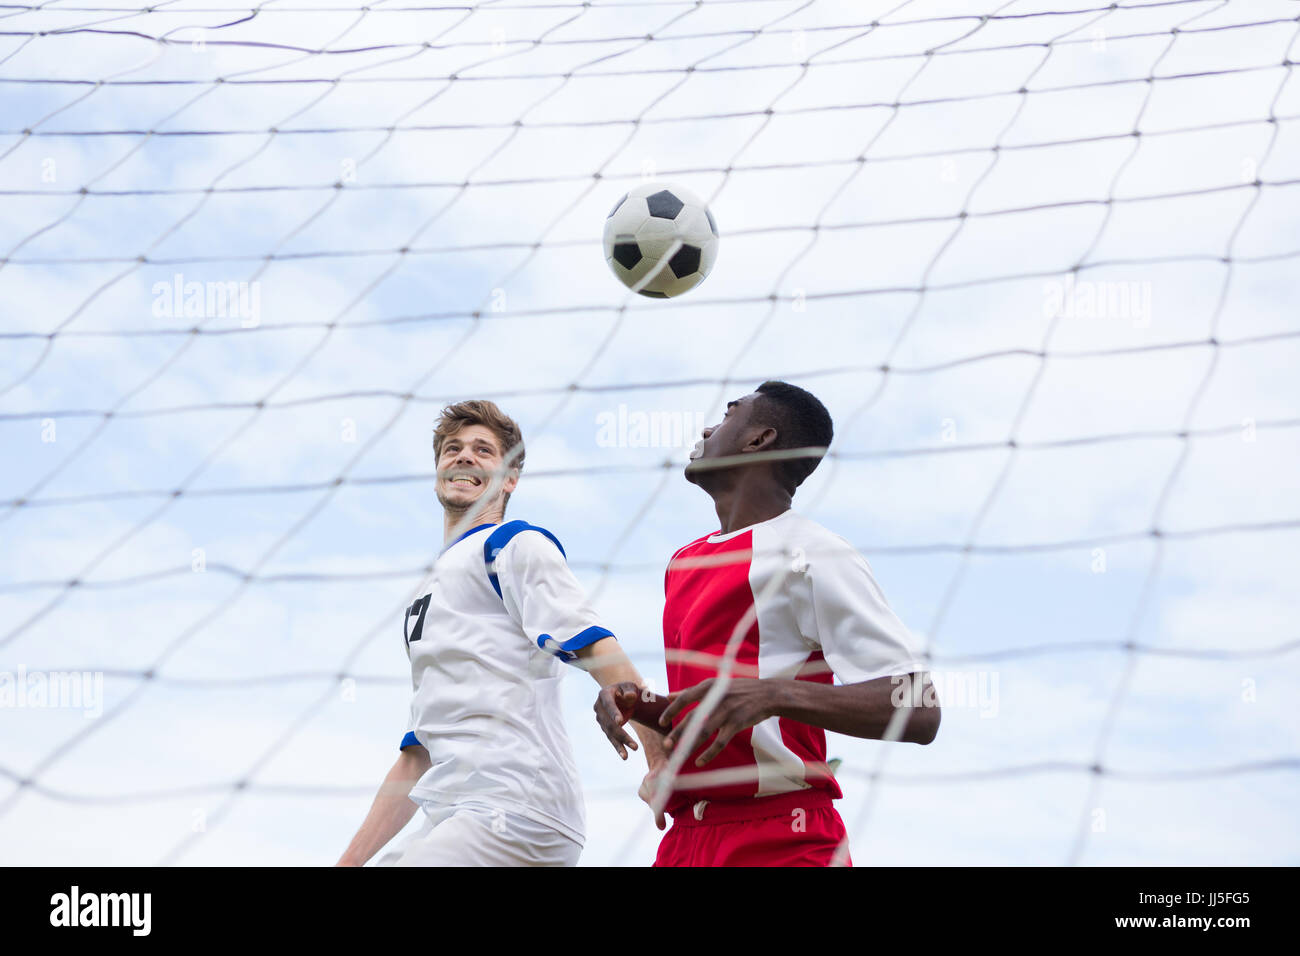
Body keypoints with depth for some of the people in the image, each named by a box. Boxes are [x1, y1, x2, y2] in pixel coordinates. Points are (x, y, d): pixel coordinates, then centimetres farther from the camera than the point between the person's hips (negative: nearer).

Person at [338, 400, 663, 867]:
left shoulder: (516, 545, 5)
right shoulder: (426, 597, 30)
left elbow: (596, 649, -12)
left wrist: (663, 760, -26)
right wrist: (350, 860, 21)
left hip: (516, 809, -8)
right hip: (451, 822, 8)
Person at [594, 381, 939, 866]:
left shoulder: (809, 554, -7)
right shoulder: (683, 562, 19)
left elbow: (919, 712, -15)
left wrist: (774, 694, -27)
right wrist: (636, 706, 6)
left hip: (779, 843, -7)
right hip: (683, 840, 7)